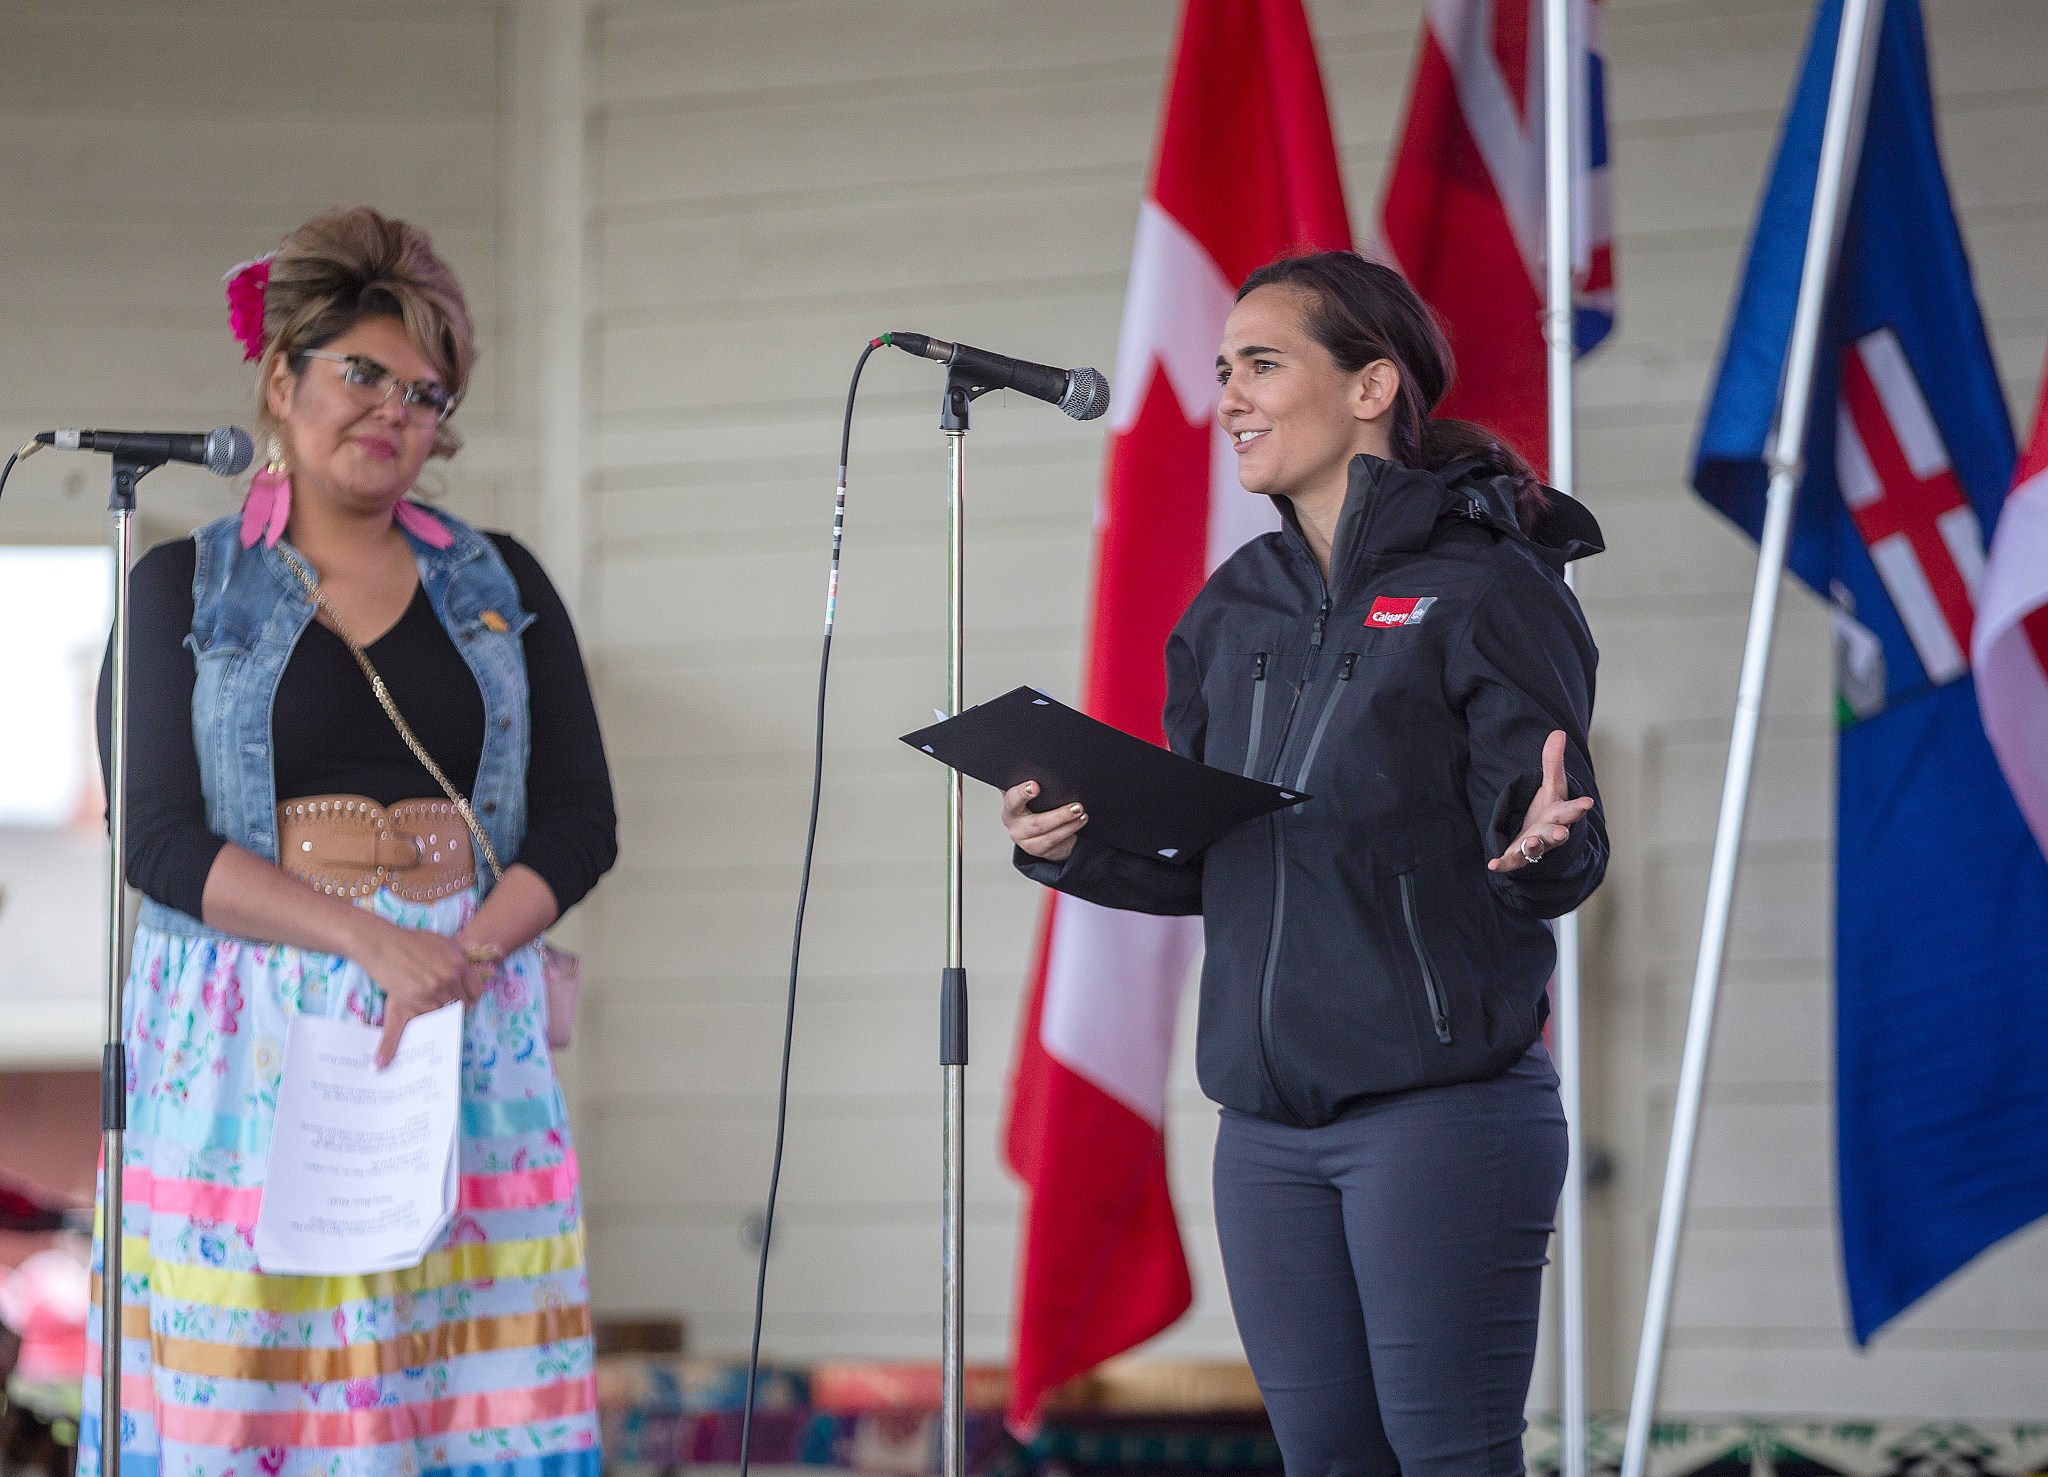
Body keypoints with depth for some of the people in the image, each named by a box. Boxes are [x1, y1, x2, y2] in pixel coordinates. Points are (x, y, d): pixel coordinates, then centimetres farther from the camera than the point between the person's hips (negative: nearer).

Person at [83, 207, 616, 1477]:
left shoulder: (499, 588, 14)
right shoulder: (188, 590, 7)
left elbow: (580, 821, 7)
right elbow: (161, 839, -3)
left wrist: (461, 958, -12)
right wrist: (373, 939, -16)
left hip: (469, 1031, 2)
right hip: (250, 1032, -2)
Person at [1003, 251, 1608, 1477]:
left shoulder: (1485, 590, -7)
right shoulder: (1233, 613, 13)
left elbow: (1567, 858, -9)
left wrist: (1535, 846, -32)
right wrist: (1074, 846, -1)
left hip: (1446, 1108, -7)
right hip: (1268, 1121, 7)